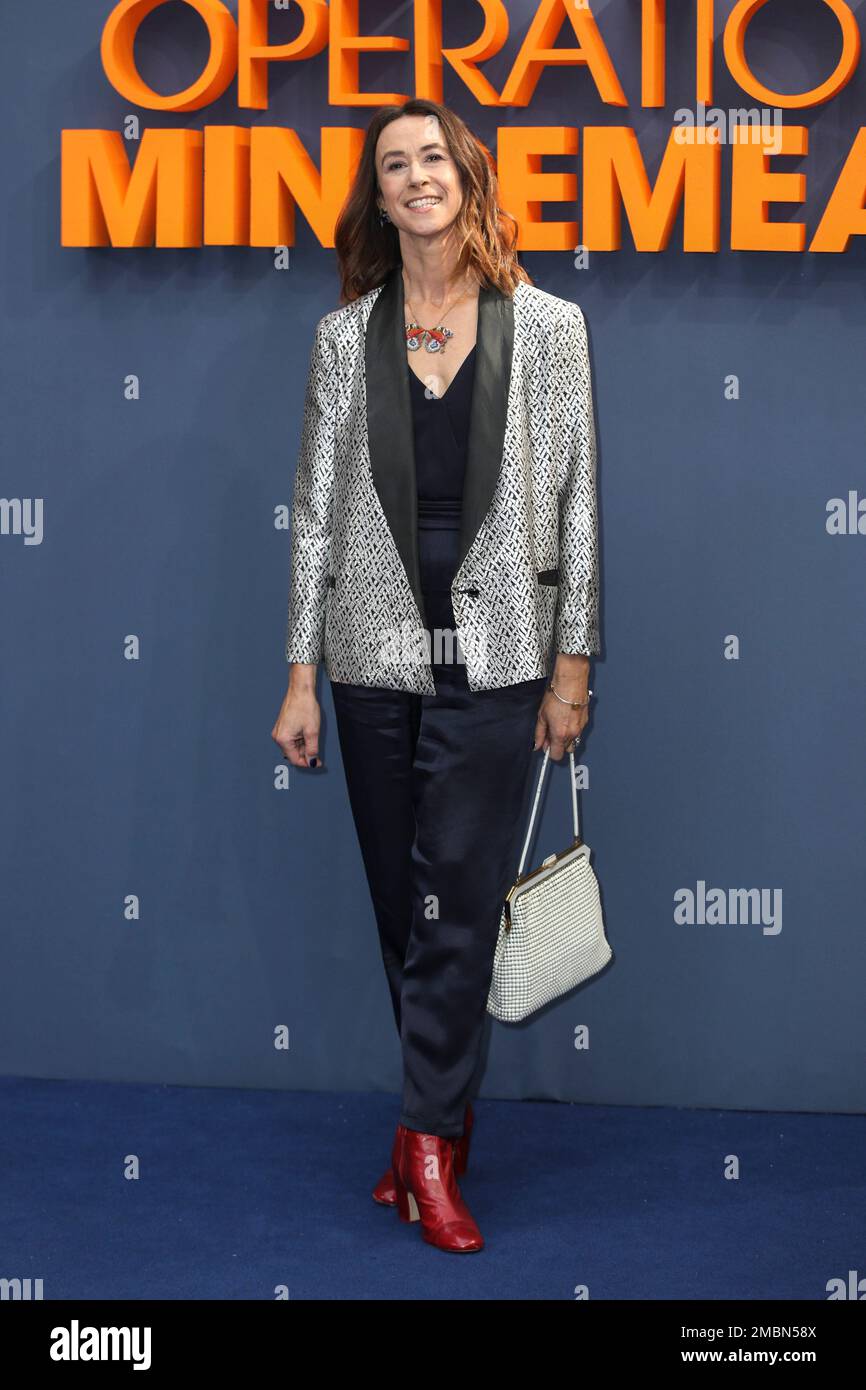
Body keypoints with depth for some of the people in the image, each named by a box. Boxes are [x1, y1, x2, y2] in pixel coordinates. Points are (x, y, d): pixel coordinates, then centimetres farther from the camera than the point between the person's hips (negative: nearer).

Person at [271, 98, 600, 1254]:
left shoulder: (546, 325, 2)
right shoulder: (345, 336, 6)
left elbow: (574, 500, 2)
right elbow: (317, 508, 6)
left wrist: (573, 664, -2)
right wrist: (302, 676, 3)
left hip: (494, 656, -2)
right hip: (377, 655, 2)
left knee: (457, 900, -4)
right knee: (402, 902, 8)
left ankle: (429, 1140, 4)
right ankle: (441, 1124, 22)